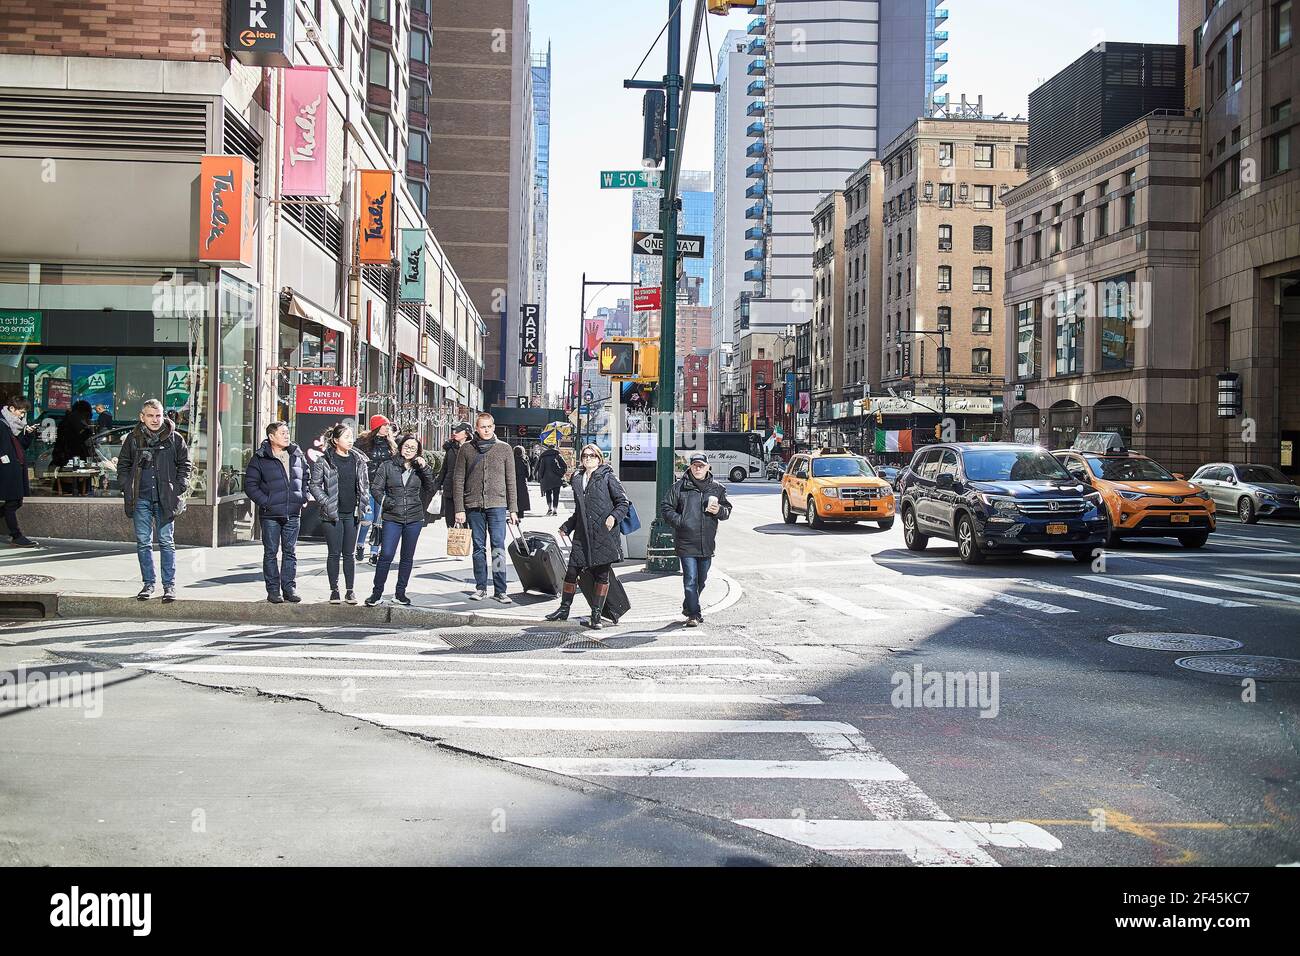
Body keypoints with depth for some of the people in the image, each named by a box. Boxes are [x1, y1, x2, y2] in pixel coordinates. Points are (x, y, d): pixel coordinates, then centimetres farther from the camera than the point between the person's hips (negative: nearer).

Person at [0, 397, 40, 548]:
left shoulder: (18, 424, 16)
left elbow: (25, 445, 17)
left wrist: (28, 434, 1)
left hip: (19, 466, 8)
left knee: (17, 502, 10)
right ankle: (16, 537, -4)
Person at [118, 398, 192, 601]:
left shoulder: (174, 438, 2)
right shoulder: (133, 439, 7)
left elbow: (185, 464, 8)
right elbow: (123, 465, 15)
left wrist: (179, 488, -3)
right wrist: (127, 488, 4)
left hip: (165, 498, -2)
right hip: (141, 499, 2)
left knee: (166, 542, -1)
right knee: (143, 542, 6)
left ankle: (169, 585, 4)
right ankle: (148, 583, 16)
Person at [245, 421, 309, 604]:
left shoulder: (297, 455, 8)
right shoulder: (260, 458, -5)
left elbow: (306, 478, 21)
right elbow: (250, 484, -4)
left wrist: (303, 498, 8)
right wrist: (265, 502, -12)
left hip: (293, 513, 3)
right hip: (270, 515, -3)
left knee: (290, 552, 7)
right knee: (271, 552, 3)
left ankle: (289, 588, 14)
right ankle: (273, 590, 9)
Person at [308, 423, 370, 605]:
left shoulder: (359, 460, 7)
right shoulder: (324, 461, -4)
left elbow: (365, 485, 14)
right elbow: (314, 485, -2)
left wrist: (362, 504, 3)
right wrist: (326, 503, -11)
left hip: (352, 514, 3)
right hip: (332, 514, -3)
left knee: (349, 554, 7)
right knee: (334, 553, 3)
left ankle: (350, 590, 12)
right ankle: (334, 590, 11)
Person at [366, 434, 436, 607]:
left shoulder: (419, 468, 8)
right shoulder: (388, 466, 3)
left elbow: (431, 489, -1)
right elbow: (376, 489, 2)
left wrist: (425, 468, -9)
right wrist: (386, 502, -13)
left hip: (414, 519, 3)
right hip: (392, 518, -3)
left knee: (408, 557, 9)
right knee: (386, 555, -9)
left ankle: (400, 593, 19)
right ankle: (377, 593, 0)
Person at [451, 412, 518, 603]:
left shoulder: (504, 449, 5)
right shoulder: (466, 450, 4)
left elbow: (511, 481, 7)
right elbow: (458, 480, 4)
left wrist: (513, 509, 3)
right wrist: (459, 509, -3)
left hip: (497, 505, -1)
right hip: (474, 506, 1)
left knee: (498, 547, -6)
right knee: (479, 548, 8)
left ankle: (500, 590, -4)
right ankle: (481, 587, 16)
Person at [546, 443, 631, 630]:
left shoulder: (607, 477, 1)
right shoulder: (577, 480, 16)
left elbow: (623, 502, -1)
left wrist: (614, 517, -16)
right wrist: (566, 526, 19)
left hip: (604, 534, -4)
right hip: (582, 535, 4)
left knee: (602, 575, 0)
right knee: (571, 571, 3)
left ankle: (596, 615, 8)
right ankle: (564, 609, 19)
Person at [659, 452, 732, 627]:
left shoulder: (717, 488, 8)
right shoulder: (679, 487, -1)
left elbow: (727, 509, 16)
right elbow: (665, 508, 1)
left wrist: (719, 511, -7)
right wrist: (679, 521, -12)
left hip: (707, 543, 4)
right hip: (686, 542, -4)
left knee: (701, 580, 15)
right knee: (690, 579, -8)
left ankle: (689, 606, 35)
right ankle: (693, 614, -2)